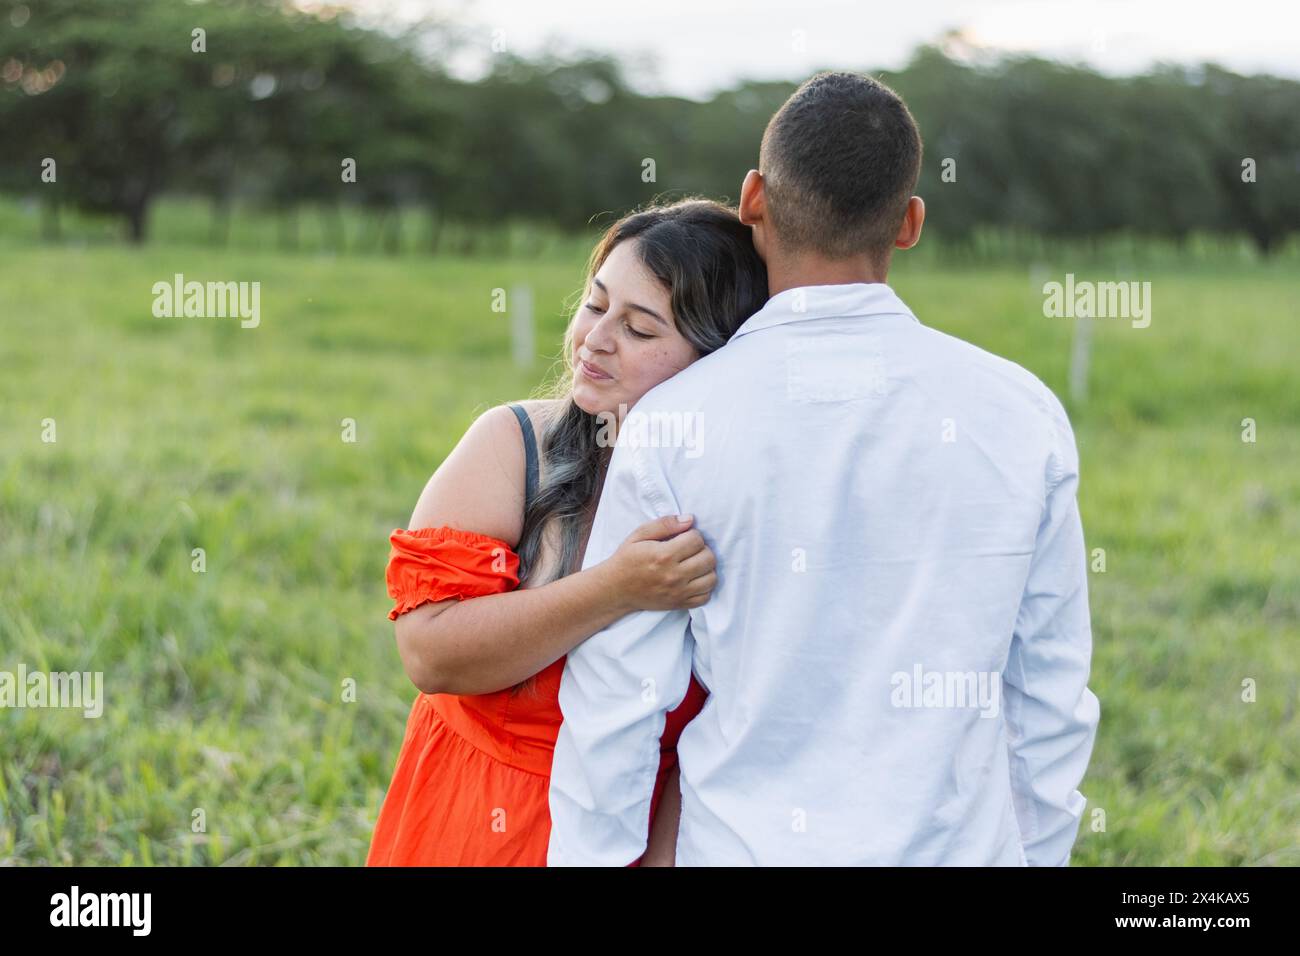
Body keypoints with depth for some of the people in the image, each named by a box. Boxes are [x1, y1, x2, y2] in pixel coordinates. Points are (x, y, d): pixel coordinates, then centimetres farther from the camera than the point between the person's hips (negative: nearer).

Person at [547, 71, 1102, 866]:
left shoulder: (674, 428, -11)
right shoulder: (1023, 417, -4)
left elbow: (614, 711, -8)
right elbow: (1052, 701, 2)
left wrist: (587, 853, 3)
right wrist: (1034, 852, 14)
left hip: (746, 845, -2)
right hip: (960, 845, 2)